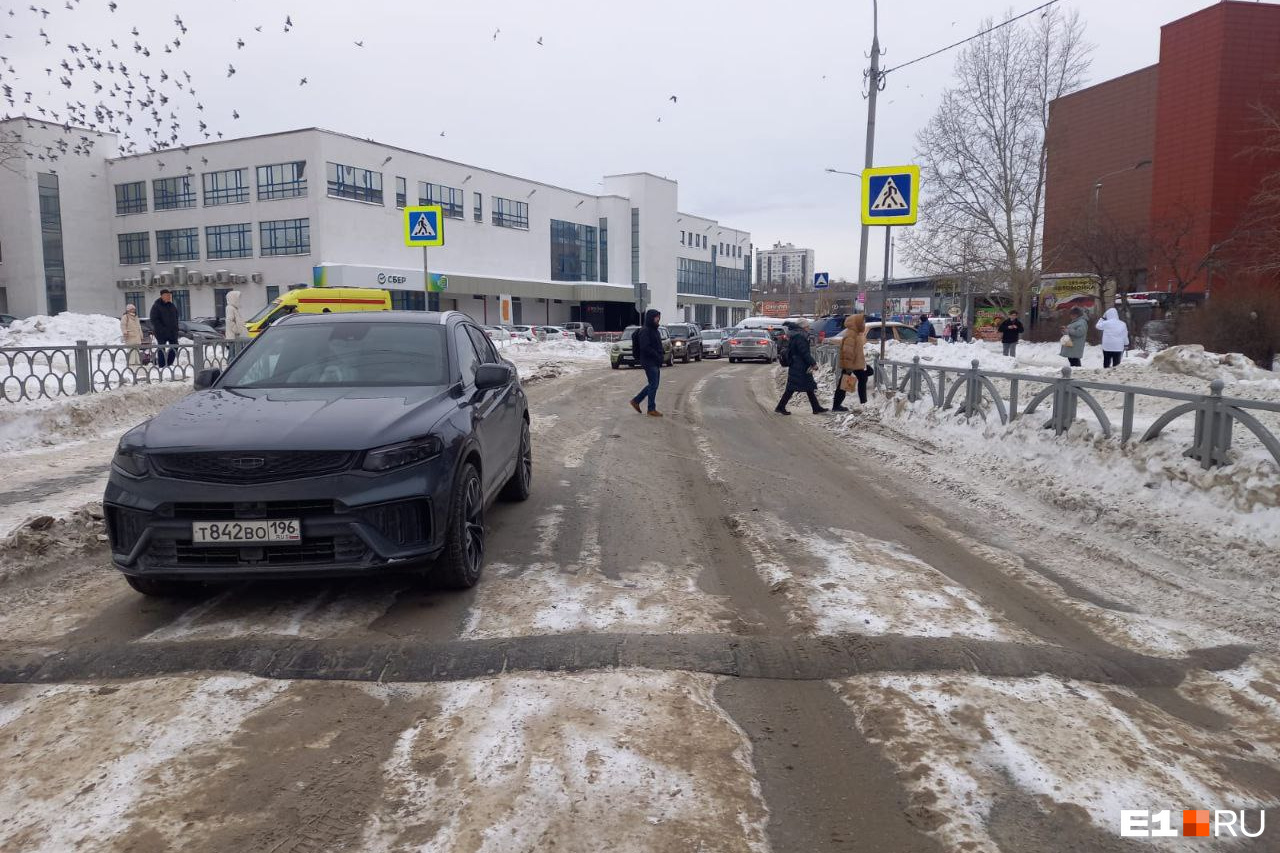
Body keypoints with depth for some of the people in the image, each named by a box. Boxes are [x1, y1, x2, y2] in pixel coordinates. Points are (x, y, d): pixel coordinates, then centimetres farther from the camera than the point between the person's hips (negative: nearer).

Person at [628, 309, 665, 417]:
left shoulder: (654, 330, 15)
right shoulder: (644, 331, -14)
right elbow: (645, 347, -22)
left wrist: (662, 354, 7)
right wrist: (658, 356, -19)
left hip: (655, 362, 9)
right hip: (649, 362, -9)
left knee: (653, 384, 13)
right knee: (653, 385, -5)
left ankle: (636, 401, 23)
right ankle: (652, 409, 3)